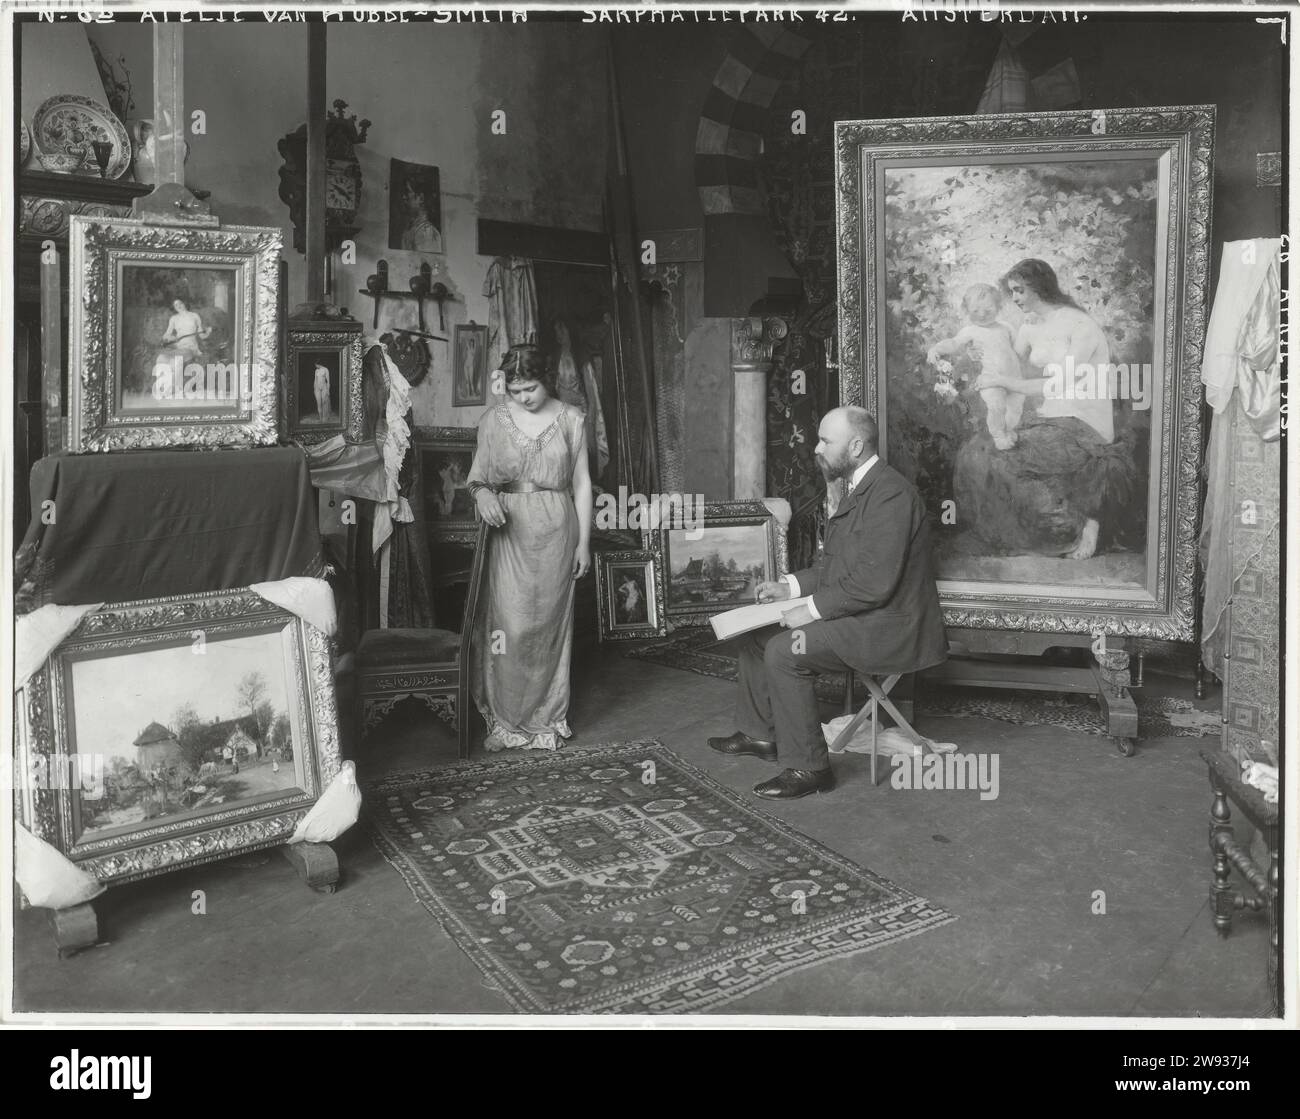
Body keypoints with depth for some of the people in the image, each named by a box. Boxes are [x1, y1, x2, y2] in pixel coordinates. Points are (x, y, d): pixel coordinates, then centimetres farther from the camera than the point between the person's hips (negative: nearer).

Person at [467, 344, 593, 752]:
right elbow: (477, 475, 9)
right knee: (510, 623, -5)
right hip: (509, 531, 0)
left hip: (556, 532, 0)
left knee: (550, 622, 6)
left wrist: (584, 541, 1)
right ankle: (506, 717, 9)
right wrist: (482, 493, -15)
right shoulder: (493, 420, 3)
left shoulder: (570, 419, 2)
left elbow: (581, 483, 4)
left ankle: (547, 716, 20)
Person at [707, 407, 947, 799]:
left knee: (784, 652, -23)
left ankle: (807, 767, -10)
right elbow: (834, 564, 18)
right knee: (760, 633, 12)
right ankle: (759, 733, 25)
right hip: (858, 615, 11)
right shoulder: (861, 488, 12)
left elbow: (874, 583, -27)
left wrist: (811, 609, -20)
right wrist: (791, 587, 5)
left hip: (889, 627, -11)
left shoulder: (890, 493, -21)